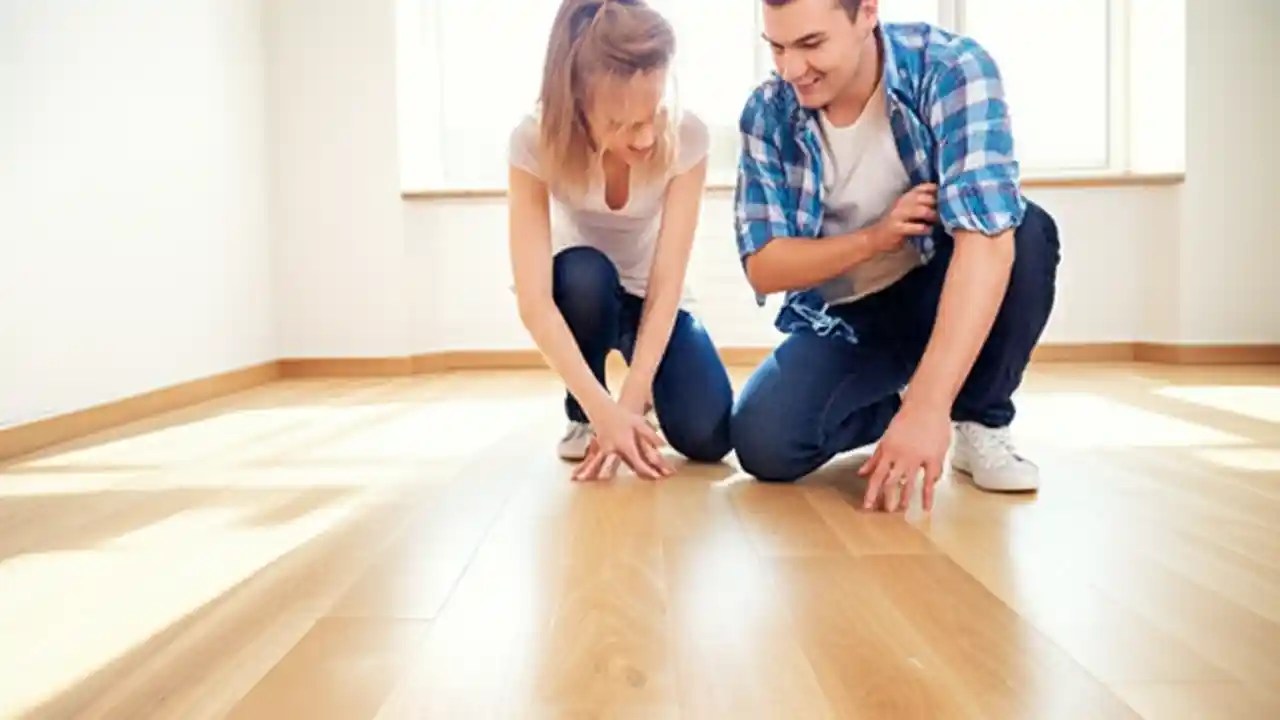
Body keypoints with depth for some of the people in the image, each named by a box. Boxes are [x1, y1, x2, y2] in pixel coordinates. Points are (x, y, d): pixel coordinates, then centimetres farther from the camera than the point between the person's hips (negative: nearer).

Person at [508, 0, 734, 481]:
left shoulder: (687, 137, -27)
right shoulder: (535, 143, -28)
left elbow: (667, 283, -27)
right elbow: (533, 298, -34)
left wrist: (631, 400, -35)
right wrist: (601, 409, -43)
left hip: (649, 299, 0)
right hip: (581, 293, 0)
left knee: (708, 437, -21)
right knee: (582, 273, -37)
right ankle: (581, 414, -8)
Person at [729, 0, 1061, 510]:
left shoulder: (952, 71, -22)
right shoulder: (768, 113, -13)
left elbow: (988, 240, -34)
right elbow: (764, 268, -12)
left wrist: (928, 406, -44)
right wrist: (874, 238, -30)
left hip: (941, 292, -1)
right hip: (841, 316, 2)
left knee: (1027, 232, -33)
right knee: (764, 444, -24)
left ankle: (981, 420, -7)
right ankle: (890, 406, 10)